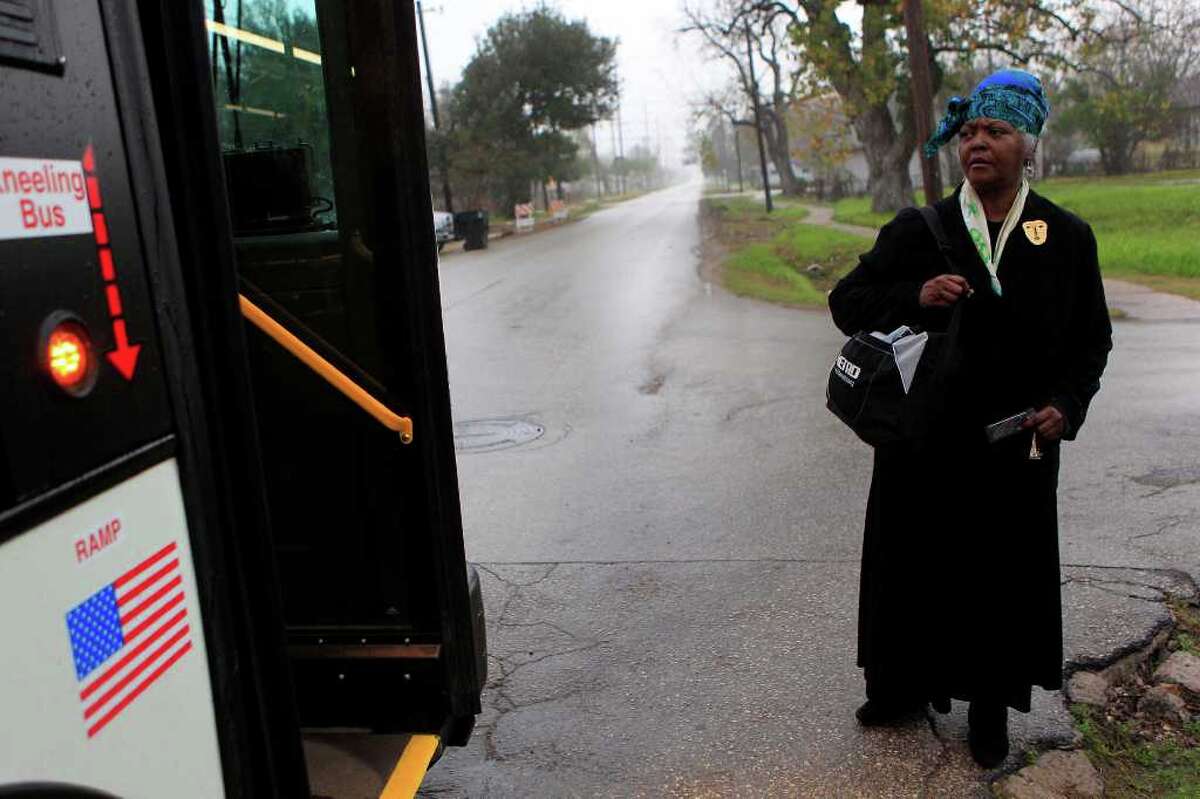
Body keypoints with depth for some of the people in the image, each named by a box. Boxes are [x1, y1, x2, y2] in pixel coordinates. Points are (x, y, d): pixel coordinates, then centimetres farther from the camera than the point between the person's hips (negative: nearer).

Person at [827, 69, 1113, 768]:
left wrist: (1065, 403, -9)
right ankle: (907, 685, 34)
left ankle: (991, 708, 33)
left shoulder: (1067, 236, 1)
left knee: (1005, 574, 12)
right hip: (926, 446, 0)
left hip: (1017, 449, 0)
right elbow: (847, 302, -2)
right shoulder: (918, 231, -1)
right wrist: (915, 298, -20)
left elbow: (1092, 340, 8)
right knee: (916, 566, 11)